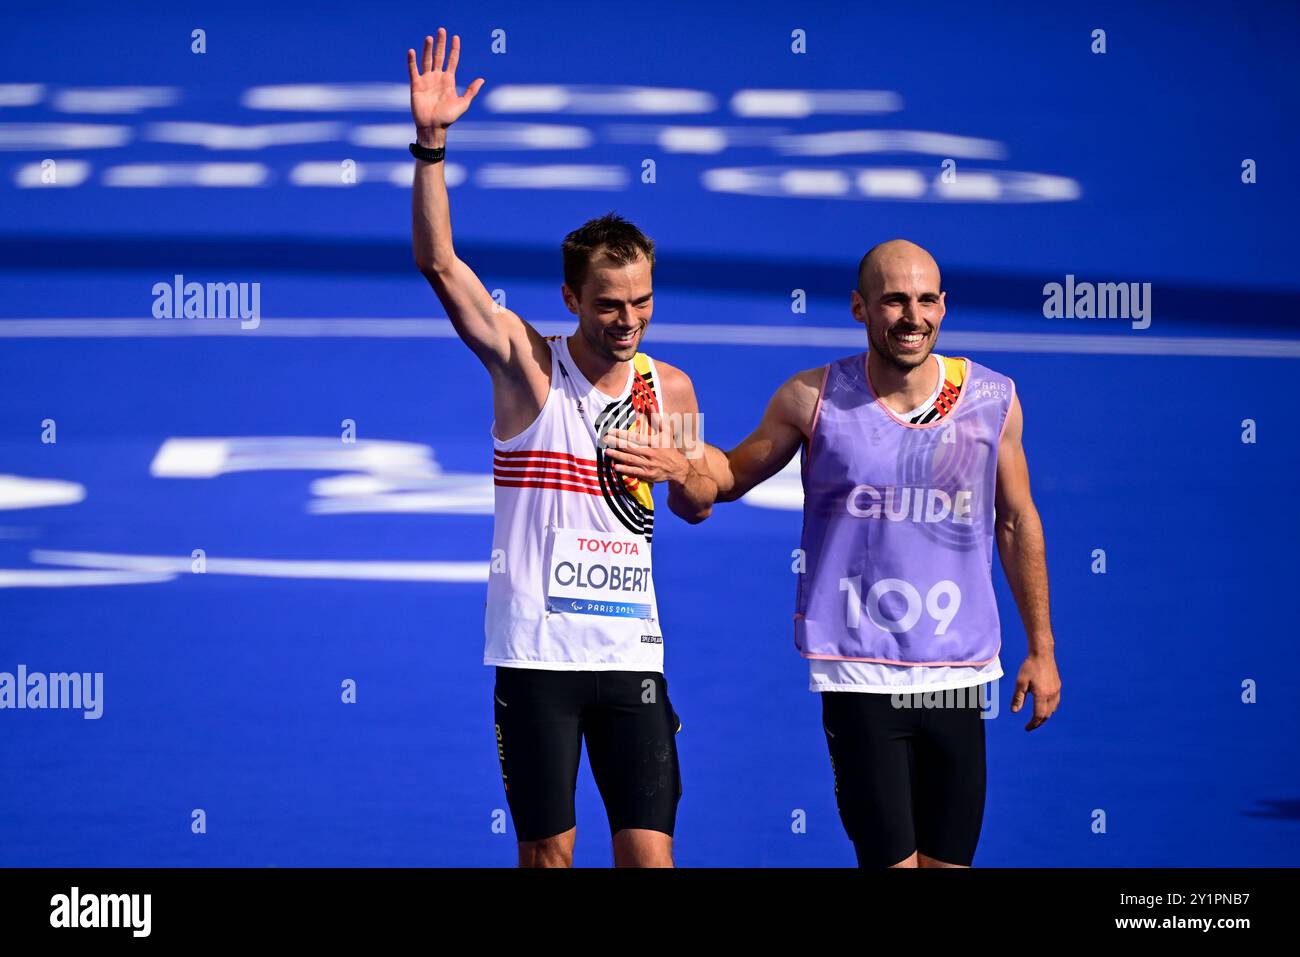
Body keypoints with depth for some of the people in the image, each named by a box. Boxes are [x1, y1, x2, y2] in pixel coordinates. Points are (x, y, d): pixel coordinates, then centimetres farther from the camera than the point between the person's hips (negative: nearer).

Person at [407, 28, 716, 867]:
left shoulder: (669, 389, 8)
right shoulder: (528, 365, -3)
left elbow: (699, 507, 21)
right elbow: (439, 262, -13)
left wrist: (677, 469, -3)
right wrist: (431, 144, -23)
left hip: (631, 651, 3)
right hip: (535, 650, -3)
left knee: (649, 853, -2)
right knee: (547, 853, 2)